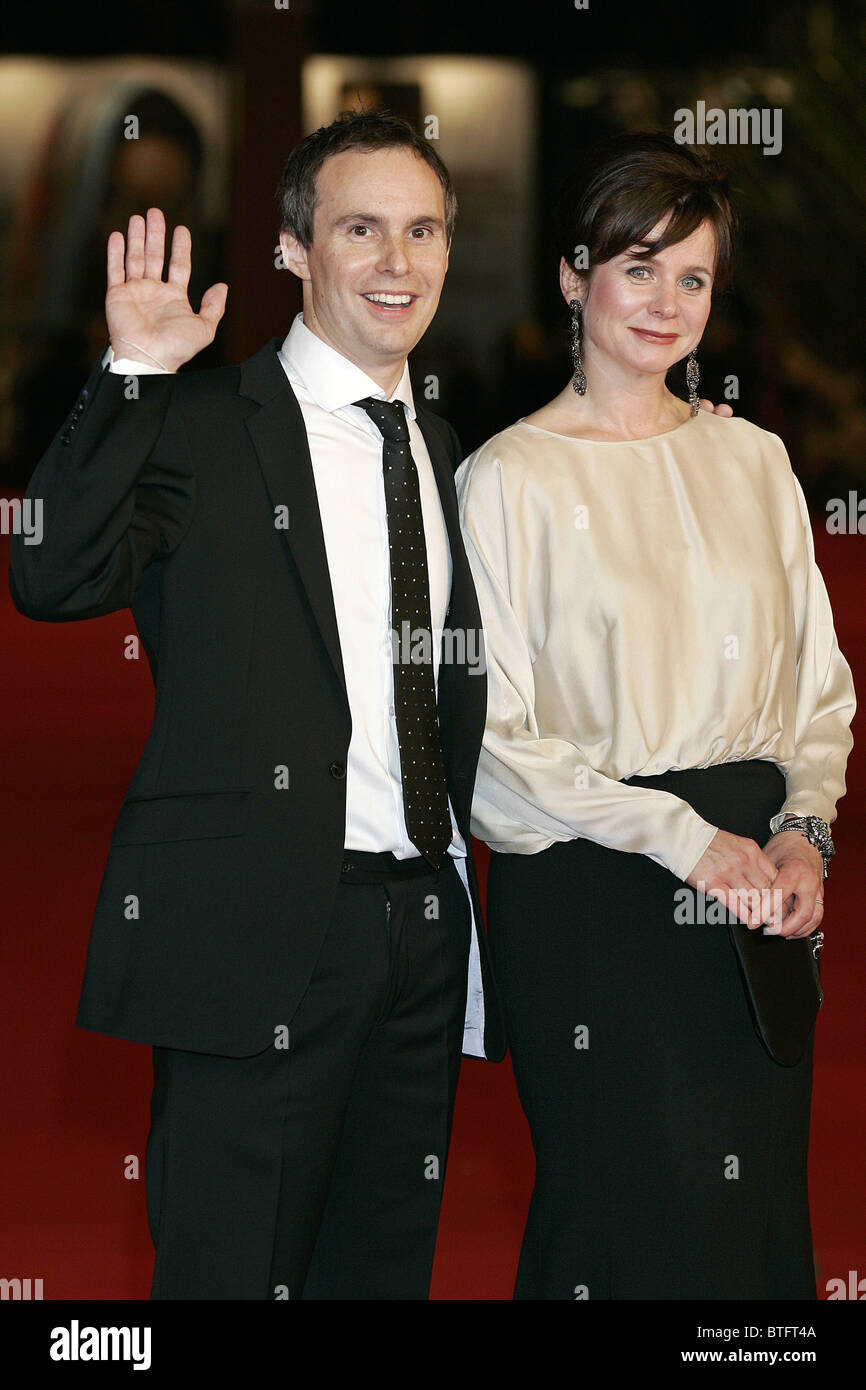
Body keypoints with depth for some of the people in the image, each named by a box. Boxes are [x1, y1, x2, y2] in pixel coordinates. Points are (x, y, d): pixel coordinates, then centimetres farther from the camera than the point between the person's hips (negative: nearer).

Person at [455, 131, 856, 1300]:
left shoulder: (753, 462, 11)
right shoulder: (511, 479, -3)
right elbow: (493, 734, -7)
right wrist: (682, 835, -14)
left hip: (756, 886, 4)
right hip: (590, 891, -4)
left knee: (759, 1196, 6)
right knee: (627, 1214, 0)